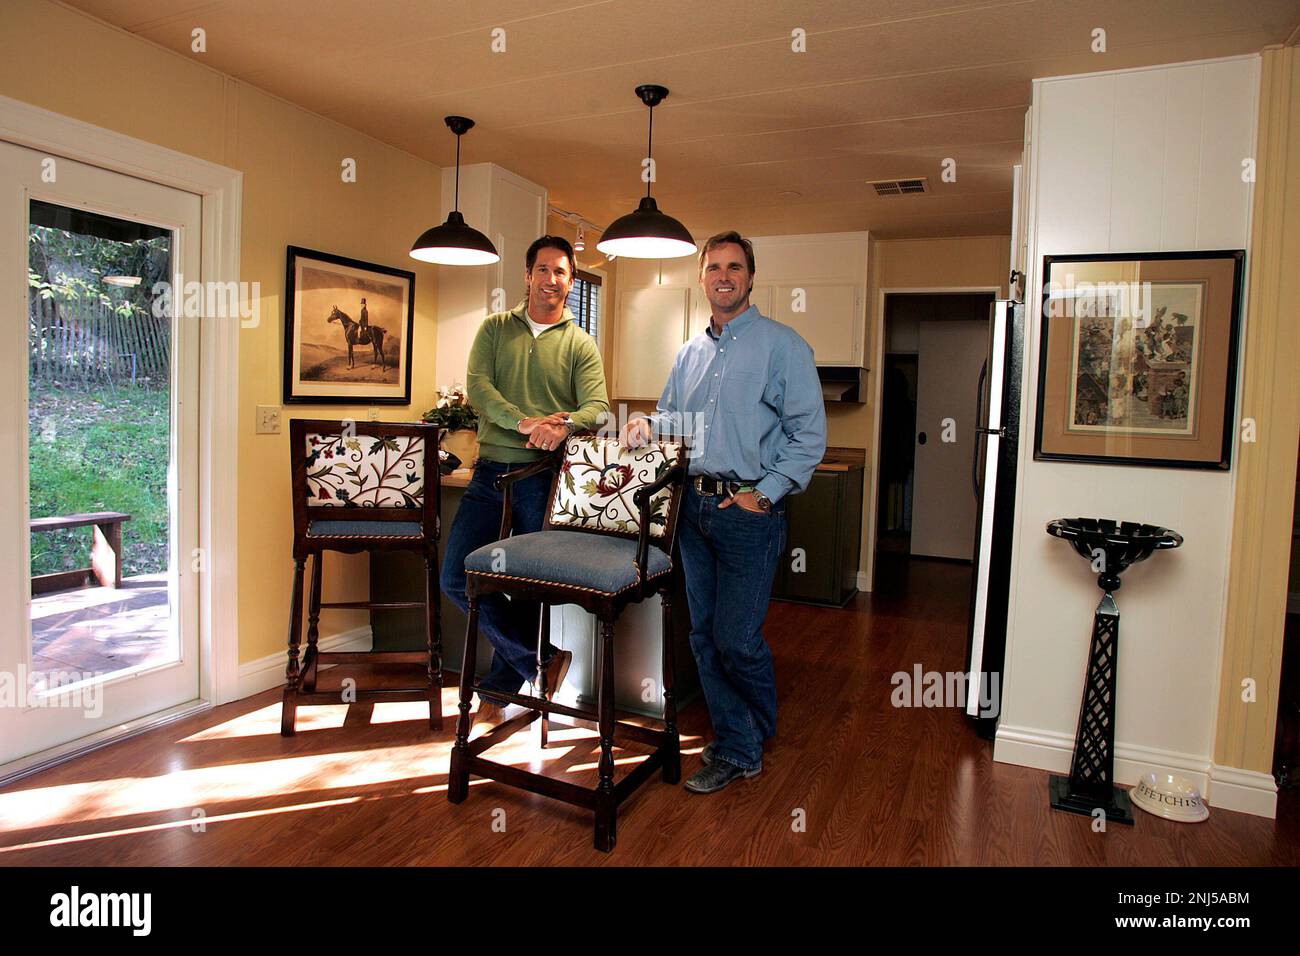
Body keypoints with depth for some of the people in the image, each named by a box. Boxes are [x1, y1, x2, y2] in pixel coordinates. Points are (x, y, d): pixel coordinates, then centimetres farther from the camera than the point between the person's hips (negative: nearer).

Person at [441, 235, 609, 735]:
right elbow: (477, 386, -5)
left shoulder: (580, 344, 6)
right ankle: (545, 657, 9)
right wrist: (526, 422, -22)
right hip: (491, 471, 3)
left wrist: (564, 424, -30)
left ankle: (495, 698, 22)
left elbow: (597, 406, -7)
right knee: (457, 578, -5)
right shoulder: (495, 328, 10)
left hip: (546, 478, -2)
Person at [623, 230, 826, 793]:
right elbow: (673, 416, 24)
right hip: (695, 507, 6)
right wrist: (648, 424, 1)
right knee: (705, 635, 8)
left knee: (736, 638, -4)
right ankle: (737, 749, 22)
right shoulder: (690, 352, 16)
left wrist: (765, 494, -13)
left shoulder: (782, 345, -4)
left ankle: (758, 731, 24)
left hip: (749, 510, -6)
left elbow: (809, 435, -8)